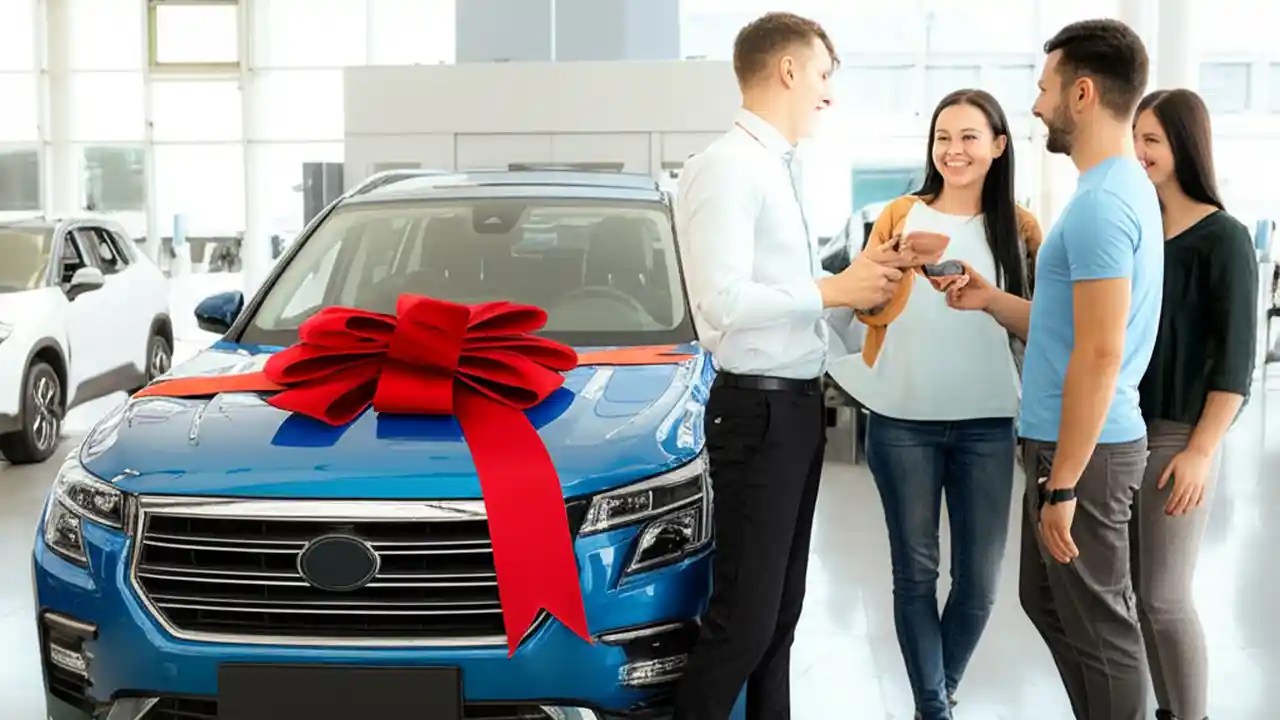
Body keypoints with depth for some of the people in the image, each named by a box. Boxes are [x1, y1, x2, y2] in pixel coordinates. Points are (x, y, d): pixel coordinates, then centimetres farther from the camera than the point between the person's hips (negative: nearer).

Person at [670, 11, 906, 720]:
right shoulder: (728, 166, -14)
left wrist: (855, 280, 7)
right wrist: (833, 290, -17)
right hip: (758, 411, -10)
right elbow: (722, 301, -23)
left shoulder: (773, 168, 14)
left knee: (780, 608, 16)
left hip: (796, 405, 10)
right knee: (744, 617, -6)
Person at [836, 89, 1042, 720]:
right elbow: (870, 311, -1)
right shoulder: (901, 215, 3)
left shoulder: (1018, 227, 5)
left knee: (979, 580, 4)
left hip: (985, 424, 1)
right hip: (903, 422, -1)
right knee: (916, 572, 4)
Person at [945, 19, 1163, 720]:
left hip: (1083, 449, -10)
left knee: (1098, 626, 1)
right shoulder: (1122, 189, 13)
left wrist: (1063, 485, -23)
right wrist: (993, 300, 9)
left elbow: (1099, 356, -24)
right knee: (1047, 599, 21)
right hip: (1072, 440, 10)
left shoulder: (1101, 202, -20)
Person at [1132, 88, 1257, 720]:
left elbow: (1236, 358, -11)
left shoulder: (1222, 238, -8)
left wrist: (1202, 450, -16)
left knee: (1164, 596, -3)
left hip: (1178, 435, -6)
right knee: (1137, 591, 10)